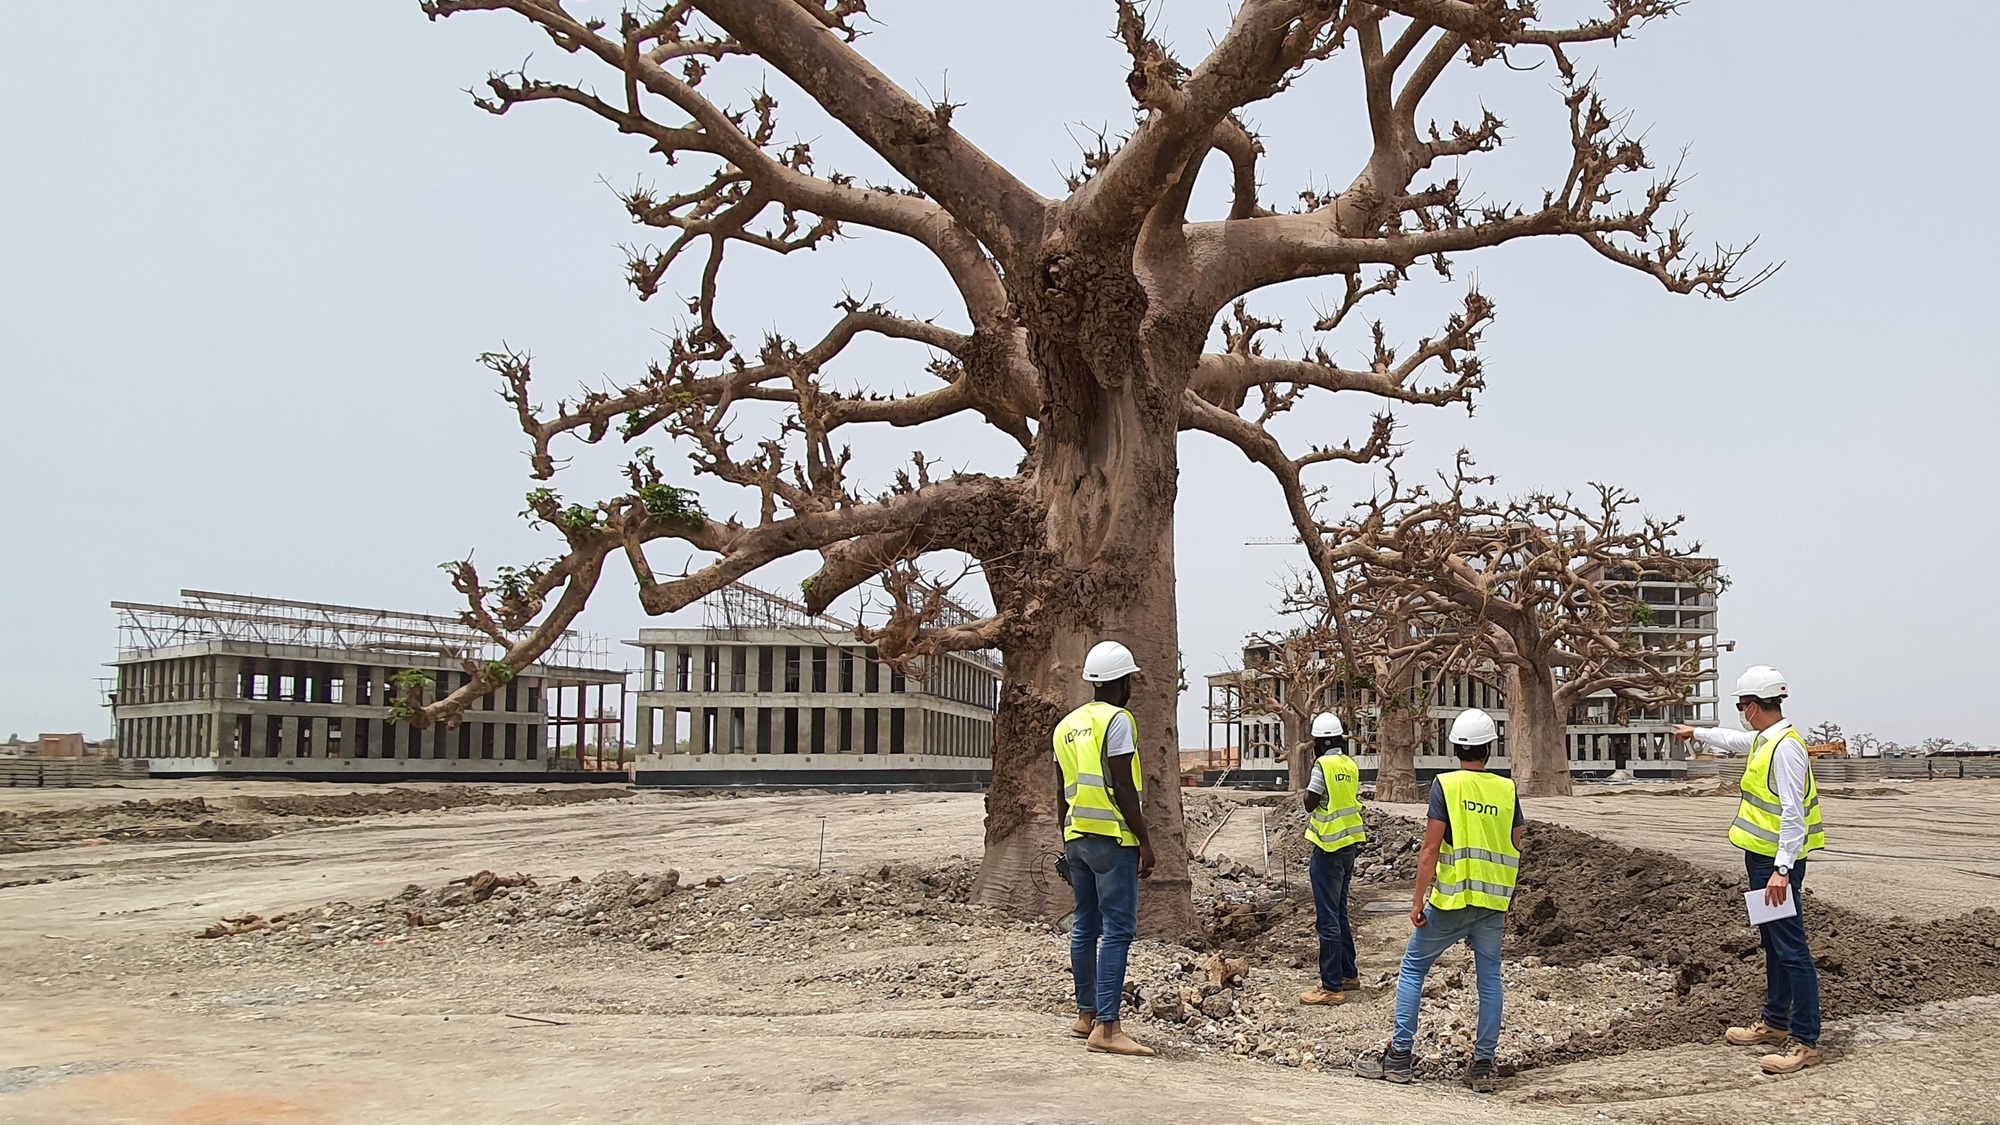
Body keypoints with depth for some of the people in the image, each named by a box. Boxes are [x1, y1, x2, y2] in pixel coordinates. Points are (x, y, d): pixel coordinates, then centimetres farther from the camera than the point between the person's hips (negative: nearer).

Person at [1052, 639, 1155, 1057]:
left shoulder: (1067, 725, 16)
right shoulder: (1117, 720, -8)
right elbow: (1123, 789, -14)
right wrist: (1145, 842, -10)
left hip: (1077, 836, 8)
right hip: (1112, 838, -8)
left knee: (1086, 926, 14)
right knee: (1118, 929, -9)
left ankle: (1086, 1015, 21)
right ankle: (1107, 1026, -12)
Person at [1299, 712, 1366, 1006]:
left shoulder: (1324, 764, -15)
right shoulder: (1350, 765, 7)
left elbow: (1310, 804, -13)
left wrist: (1309, 779, 0)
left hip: (1329, 848, -8)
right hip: (1350, 844, 8)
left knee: (1328, 918, -5)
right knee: (1340, 913, 20)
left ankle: (1332, 987, -4)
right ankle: (1349, 975, 28)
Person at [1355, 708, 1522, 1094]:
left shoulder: (1446, 785, -9)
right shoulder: (1507, 790, 4)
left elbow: (1431, 849, -13)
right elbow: (1515, 853, 9)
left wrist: (1418, 899, -8)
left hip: (1450, 900, -4)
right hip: (1493, 902, 4)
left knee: (1412, 969, 8)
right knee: (1489, 979, 10)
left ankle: (1400, 1055, 7)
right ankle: (1483, 1066, 10)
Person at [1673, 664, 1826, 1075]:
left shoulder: (1786, 747, -19)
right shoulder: (1763, 740, 11)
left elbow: (1793, 813, -24)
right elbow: (1733, 740, 36)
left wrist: (1782, 870, -27)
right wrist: (1695, 733, 52)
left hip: (1778, 862, -11)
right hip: (1762, 859, 11)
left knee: (1791, 949, -8)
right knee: (1773, 944, 19)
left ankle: (1806, 1042, -6)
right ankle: (1775, 1023, 31)